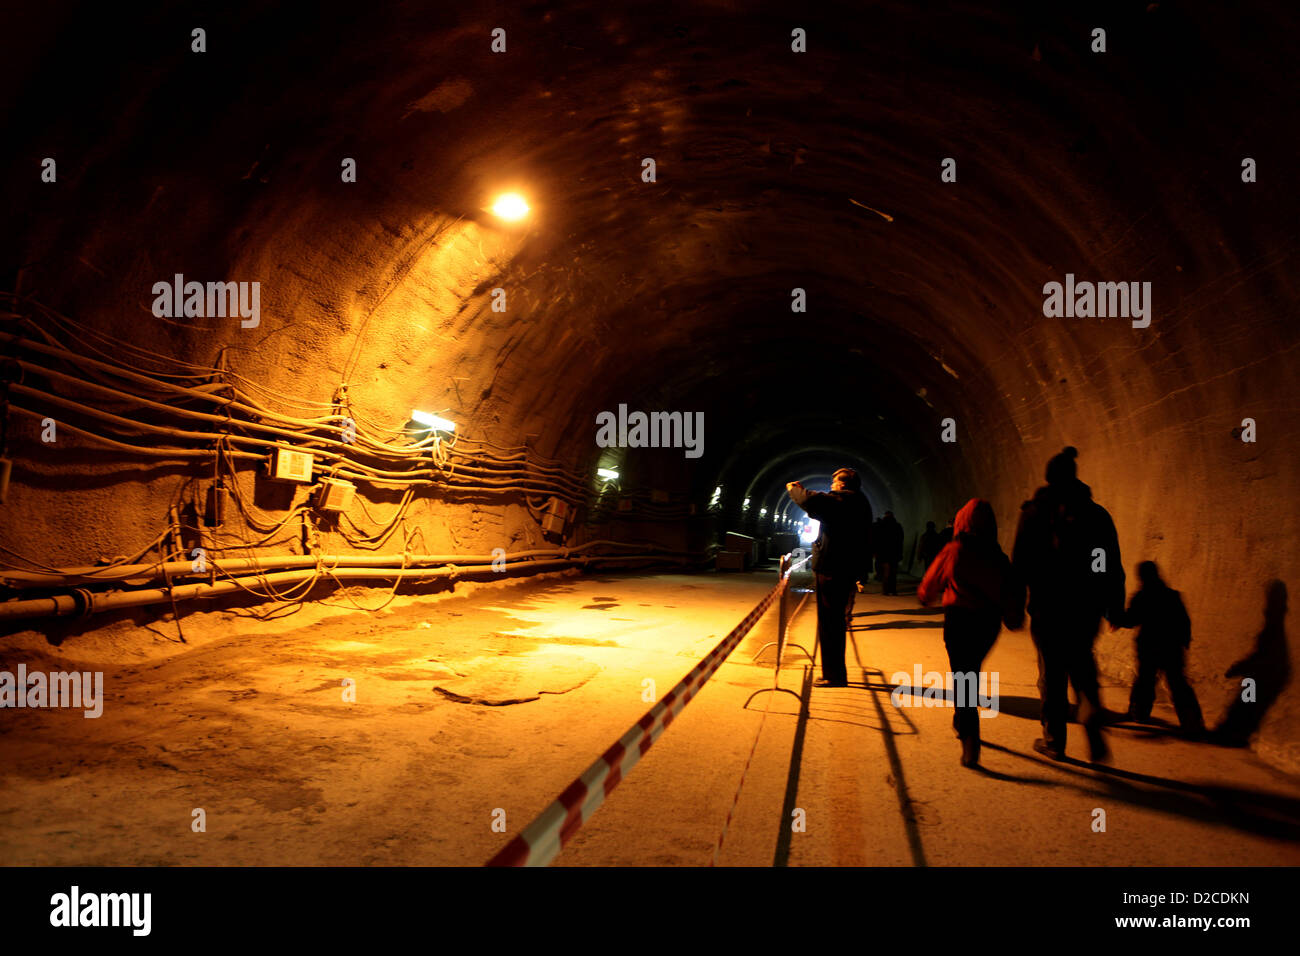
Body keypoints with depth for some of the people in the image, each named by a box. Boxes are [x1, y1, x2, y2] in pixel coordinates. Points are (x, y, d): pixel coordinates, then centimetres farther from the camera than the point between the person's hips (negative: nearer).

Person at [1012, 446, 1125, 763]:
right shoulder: (1096, 513, 4)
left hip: (1049, 607, -2)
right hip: (1087, 608, 2)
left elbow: (1020, 563, -5)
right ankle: (1093, 722, -3)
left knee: (1052, 672, 8)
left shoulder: (1035, 511, -3)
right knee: (1082, 667, 18)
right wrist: (1115, 607, 11)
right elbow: (1113, 567, 5)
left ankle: (1054, 740, 14)